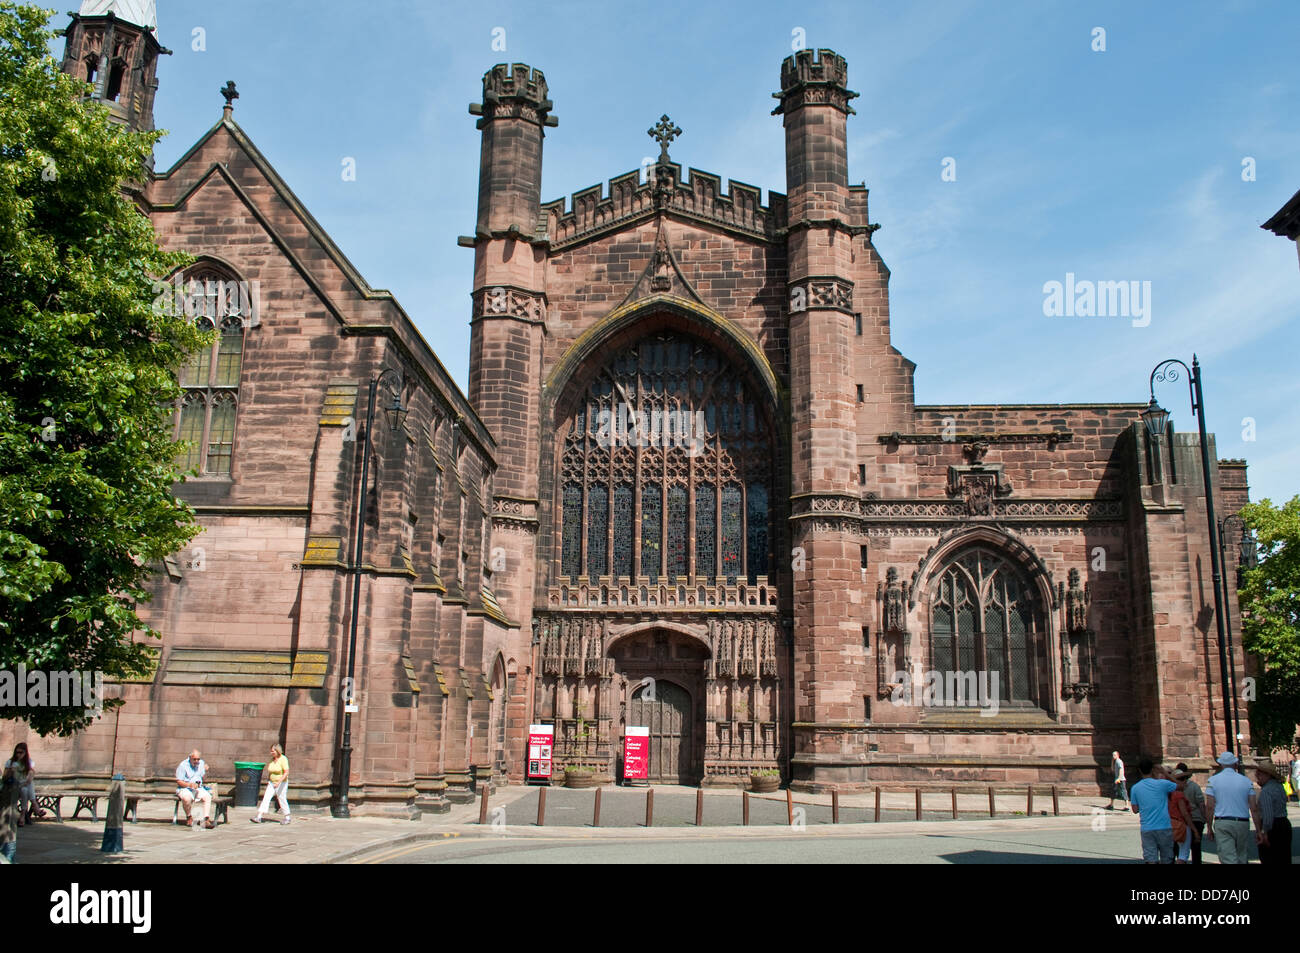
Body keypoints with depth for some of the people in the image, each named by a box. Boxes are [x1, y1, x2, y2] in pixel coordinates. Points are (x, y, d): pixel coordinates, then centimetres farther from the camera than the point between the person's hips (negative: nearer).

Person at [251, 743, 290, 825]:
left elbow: (286, 773, -21)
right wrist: (268, 780, 10)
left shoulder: (283, 759, -14)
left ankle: (287, 818, 15)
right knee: (266, 798, -6)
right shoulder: (272, 759, 6)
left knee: (282, 799, 1)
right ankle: (259, 817, -10)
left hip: (281, 783, -6)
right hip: (272, 783, 6)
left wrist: (279, 782, -28)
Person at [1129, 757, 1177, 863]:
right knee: (1166, 860, 12)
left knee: (1150, 860, -2)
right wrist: (1167, 774, 19)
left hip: (1146, 829, 1)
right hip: (1164, 827, -1)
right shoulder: (1162, 784, -5)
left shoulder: (1135, 788, 2)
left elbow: (1135, 810, 8)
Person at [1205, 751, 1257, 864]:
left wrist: (1209, 828, 3)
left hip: (1222, 823, -2)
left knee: (1228, 859, -5)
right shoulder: (1246, 781, 5)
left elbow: (1209, 807, -4)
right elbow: (1253, 808, 1)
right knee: (1242, 858, 15)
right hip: (1243, 823, 2)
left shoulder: (1213, 780, 1)